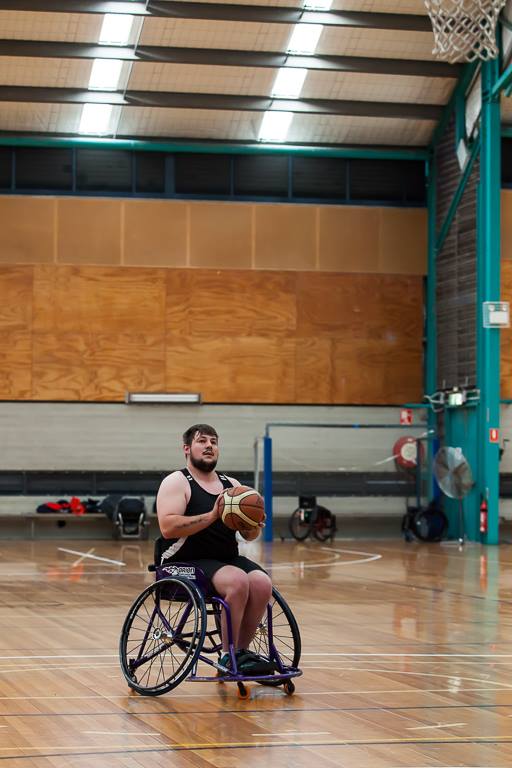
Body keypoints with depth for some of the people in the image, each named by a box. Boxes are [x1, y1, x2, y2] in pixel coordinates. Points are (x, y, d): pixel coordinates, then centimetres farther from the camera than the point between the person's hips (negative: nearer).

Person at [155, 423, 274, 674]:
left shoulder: (231, 485, 16)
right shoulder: (176, 482, -3)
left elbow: (249, 535, 16)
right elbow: (168, 528, -19)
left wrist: (254, 527, -9)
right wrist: (212, 516, -24)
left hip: (227, 559, 6)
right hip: (186, 563, -6)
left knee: (262, 583, -21)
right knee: (238, 581, -30)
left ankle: (242, 651, -5)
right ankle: (228, 656, -18)